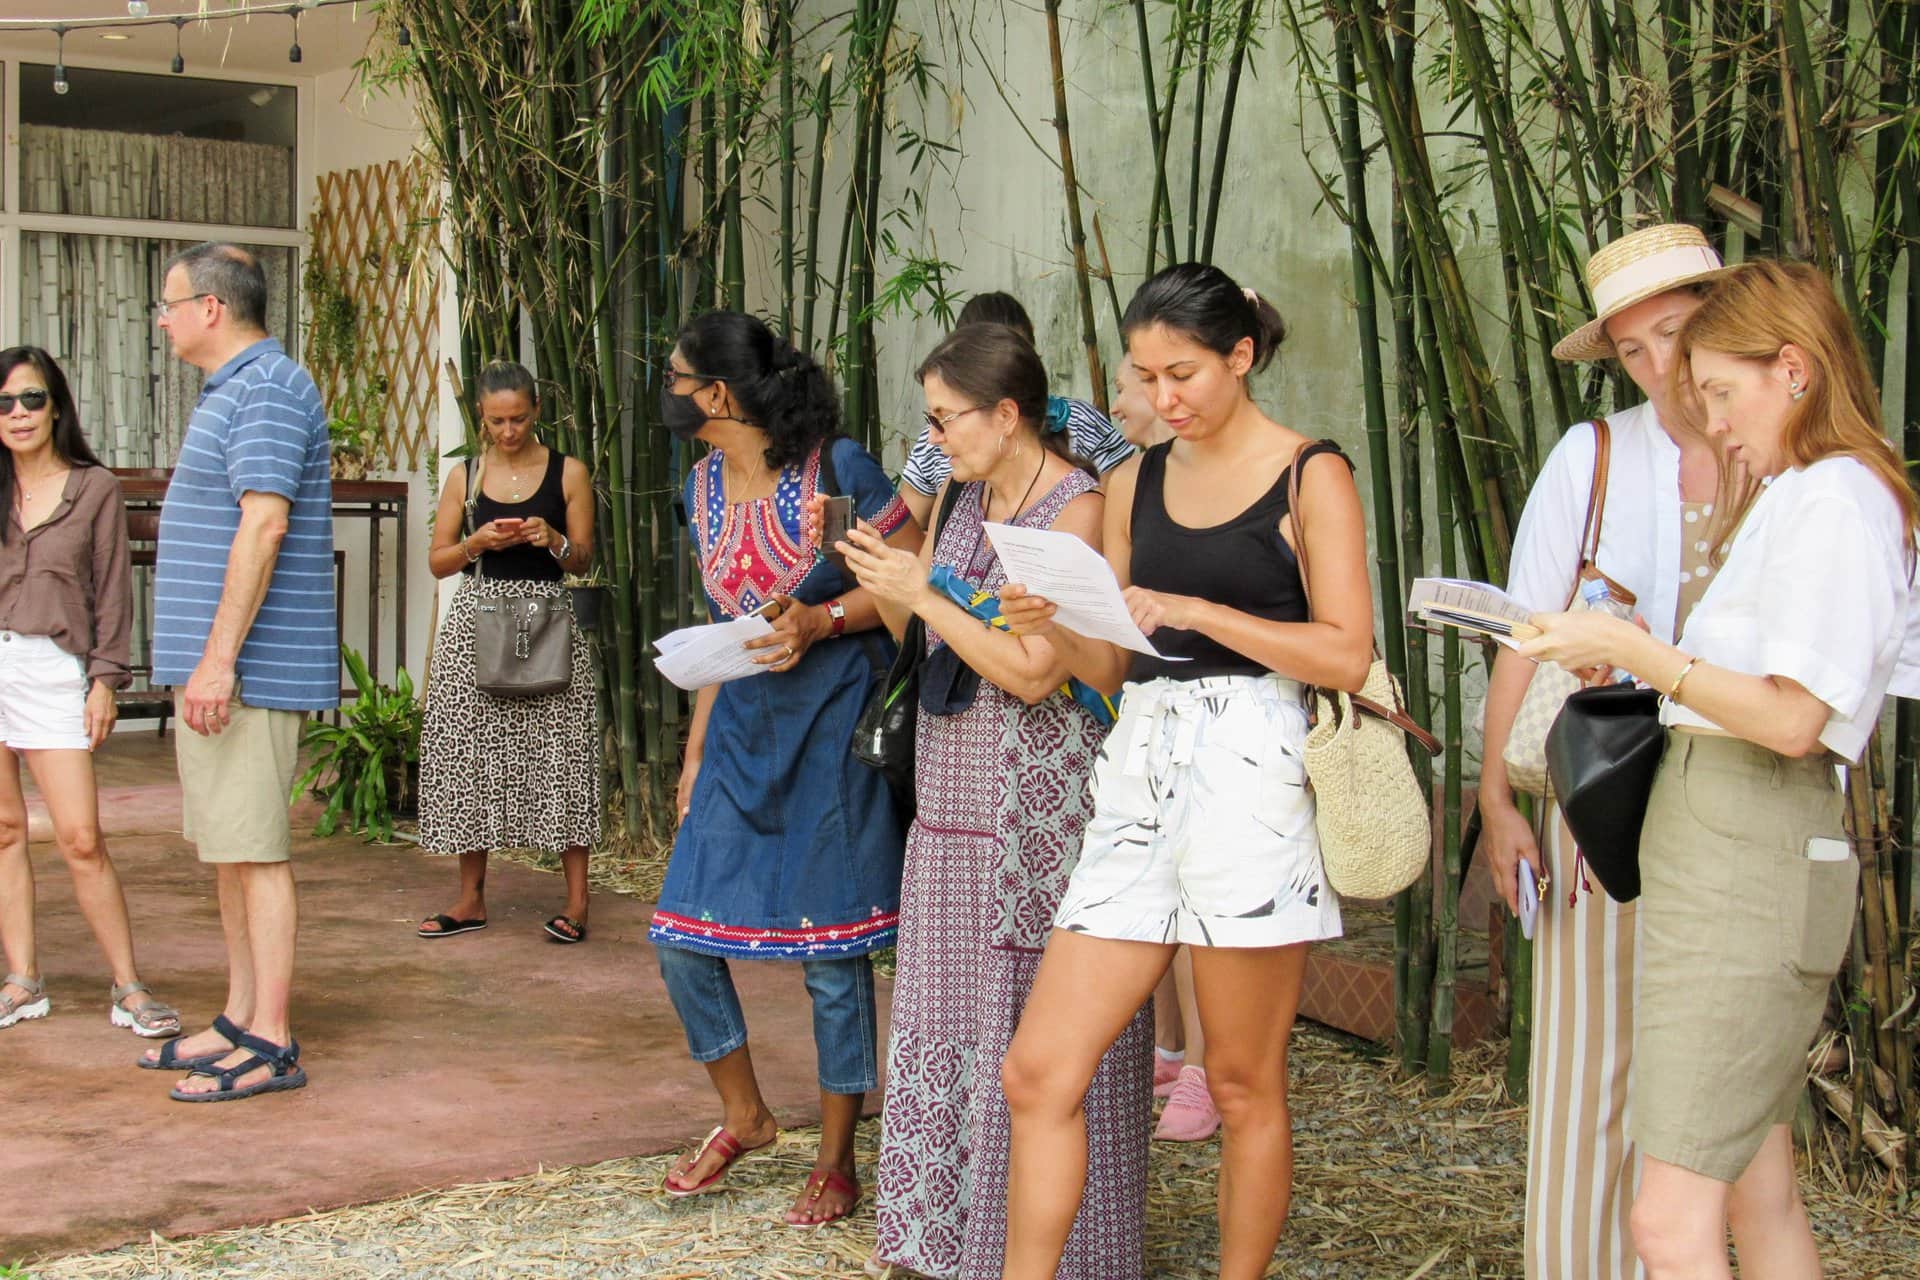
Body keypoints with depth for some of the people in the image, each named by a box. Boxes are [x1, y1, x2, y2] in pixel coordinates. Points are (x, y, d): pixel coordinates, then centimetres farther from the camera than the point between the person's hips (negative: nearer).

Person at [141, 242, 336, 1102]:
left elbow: (265, 523, -22)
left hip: (246, 670, -11)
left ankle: (272, 1044, -4)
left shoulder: (266, 391, -13)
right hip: (216, 665, 11)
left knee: (253, 851, -8)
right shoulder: (236, 391, 20)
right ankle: (241, 1021, 21)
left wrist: (219, 658, -26)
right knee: (227, 850, 14)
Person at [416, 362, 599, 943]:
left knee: (557, 750, -6)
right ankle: (471, 898, 11)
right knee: (471, 752, 2)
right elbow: (438, 561, 10)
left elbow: (584, 559, 6)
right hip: (478, 621, 2)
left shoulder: (568, 472, 4)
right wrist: (477, 543, -9)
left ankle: (576, 900, -1)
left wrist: (553, 541, -14)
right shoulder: (465, 477, 9)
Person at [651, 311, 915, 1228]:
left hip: (831, 729, -7)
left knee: (831, 950, -1)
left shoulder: (836, 468, -12)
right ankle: (743, 1117, 24)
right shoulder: (703, 486, 9)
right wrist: (695, 749, 16)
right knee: (680, 934, 2)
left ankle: (835, 1161, 15)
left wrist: (822, 620, -23)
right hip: (742, 729, 7)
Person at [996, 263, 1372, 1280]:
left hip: (1252, 774, -5)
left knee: (1244, 1083, 4)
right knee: (1039, 1072, -1)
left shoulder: (1311, 475, 0)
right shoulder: (1136, 482, 15)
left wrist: (1196, 611, -15)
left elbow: (1348, 655, -8)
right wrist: (1055, 624, -4)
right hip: (1140, 768, 5)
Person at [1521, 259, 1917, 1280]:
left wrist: (1629, 647, -17)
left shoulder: (1834, 499, -11)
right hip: (1712, 840, 10)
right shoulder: (1794, 495, 20)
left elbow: (1792, 718, -18)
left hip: (1747, 850, -10)